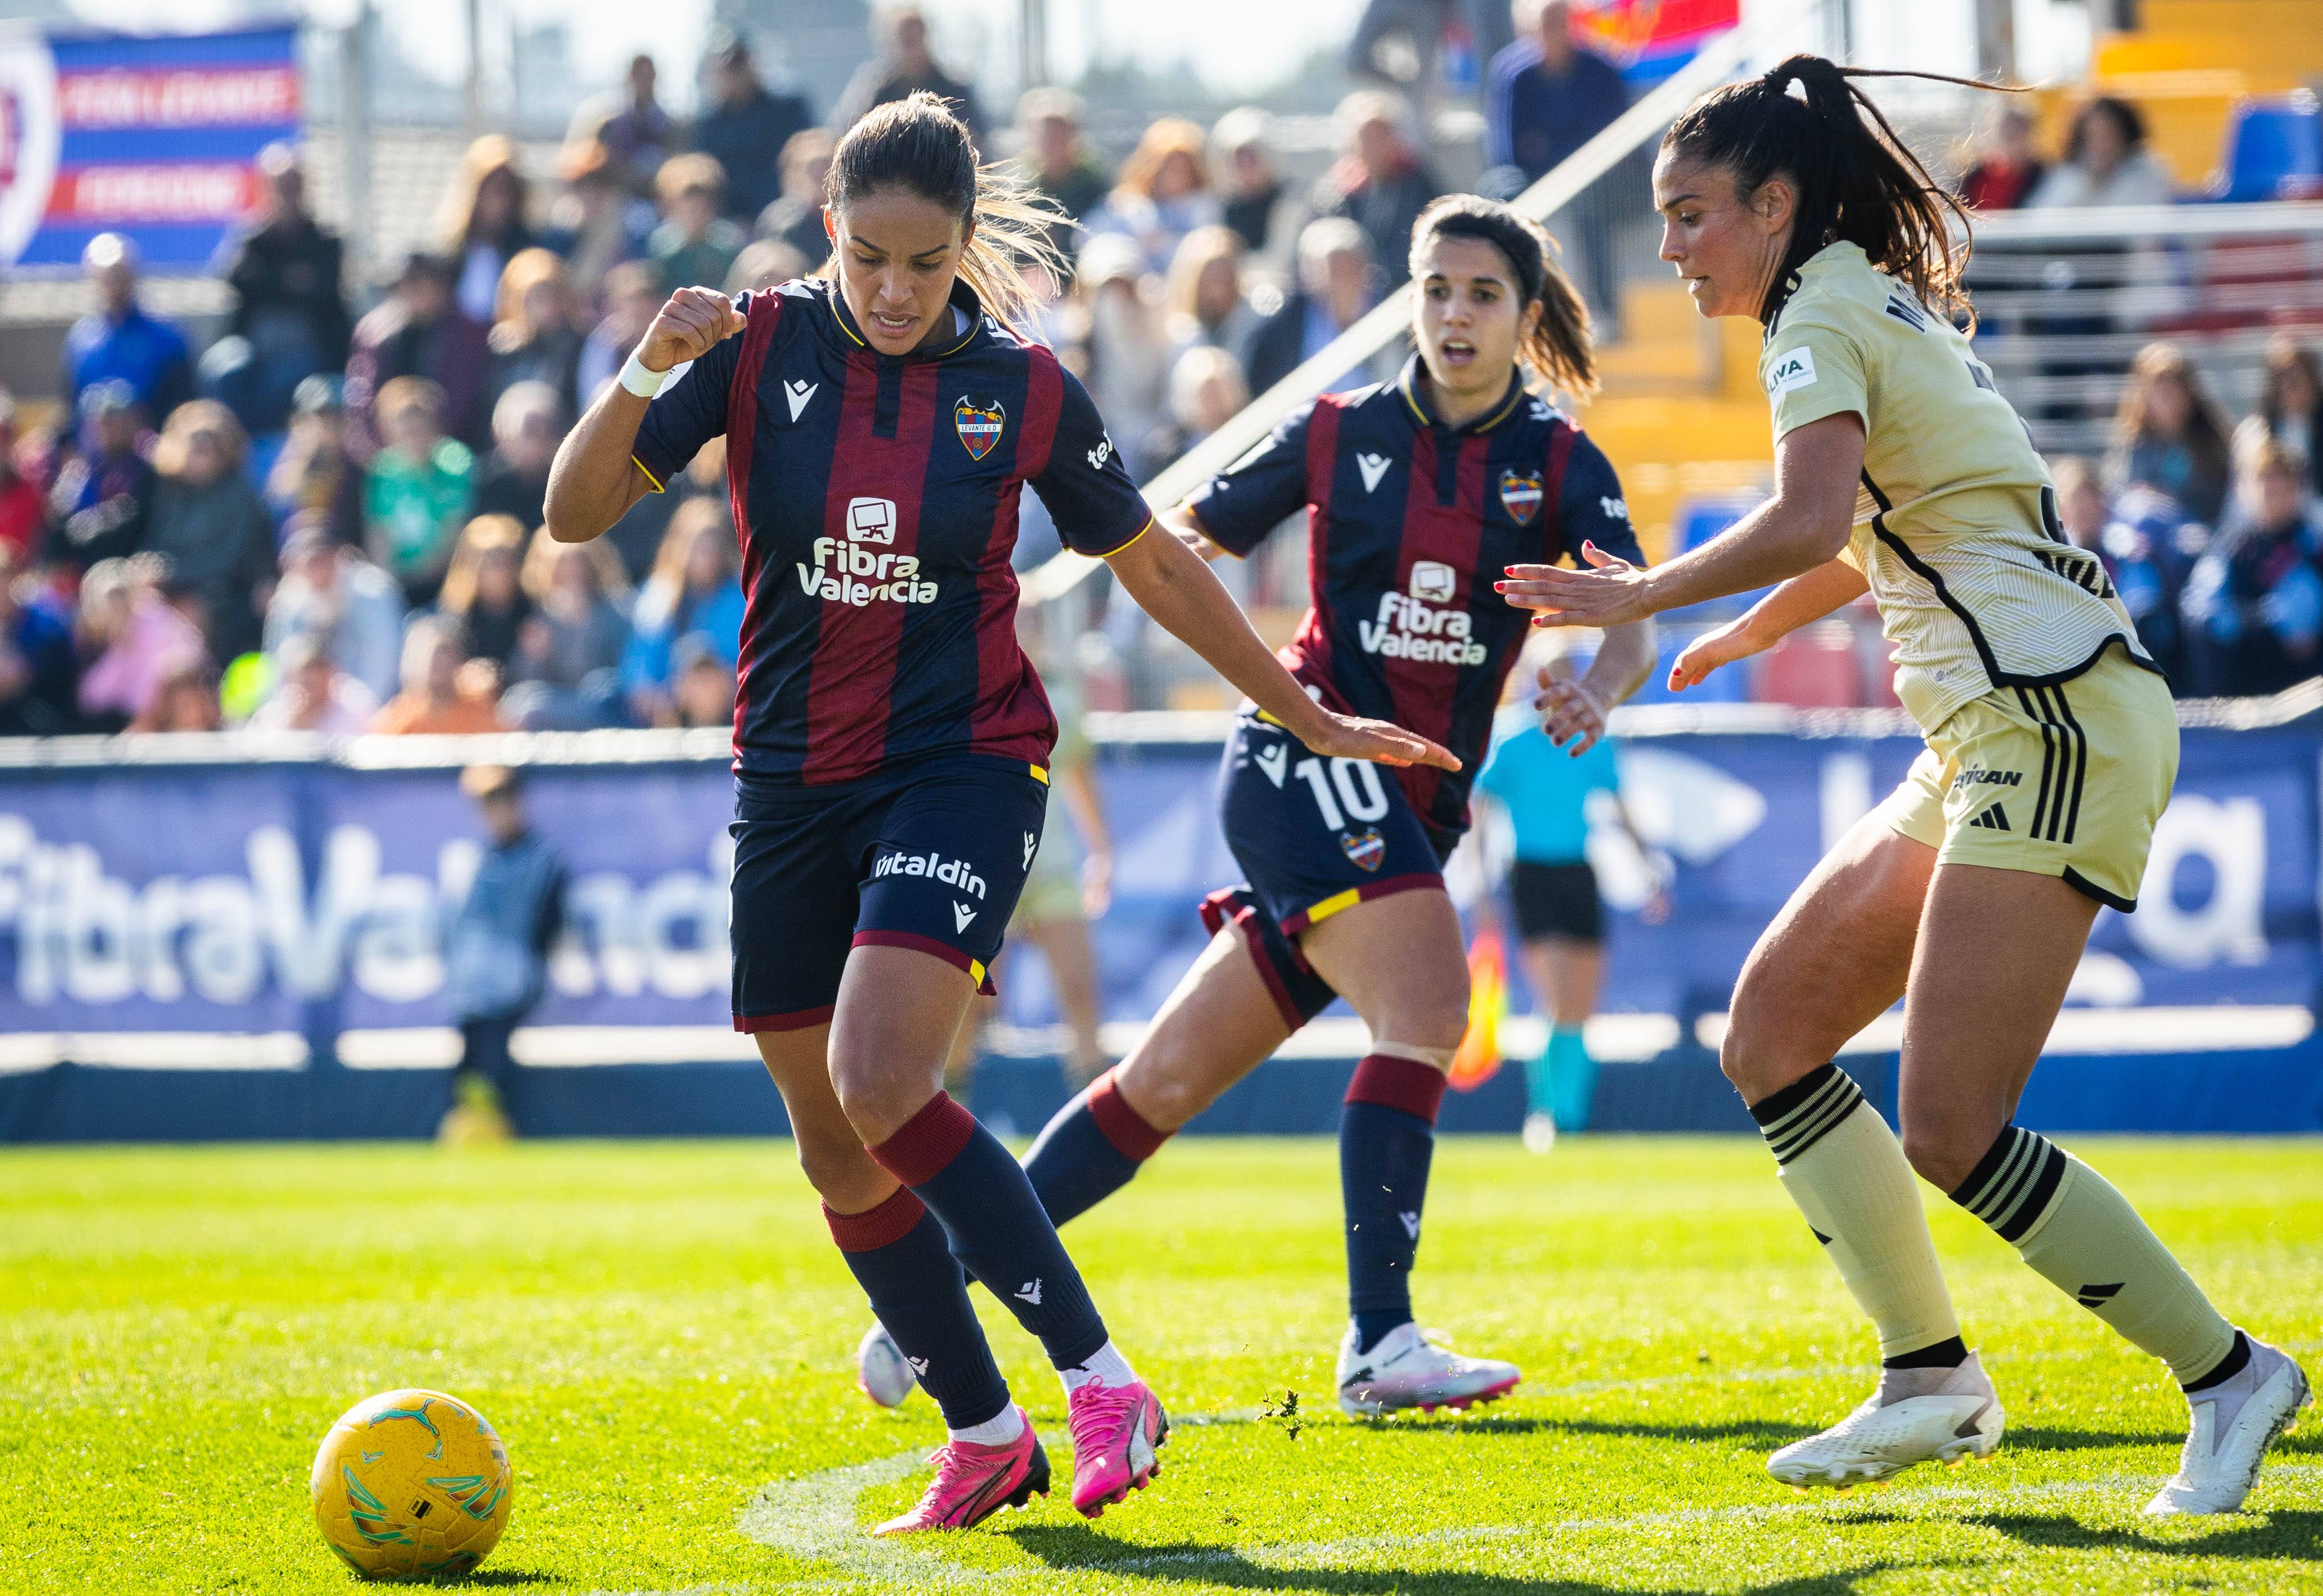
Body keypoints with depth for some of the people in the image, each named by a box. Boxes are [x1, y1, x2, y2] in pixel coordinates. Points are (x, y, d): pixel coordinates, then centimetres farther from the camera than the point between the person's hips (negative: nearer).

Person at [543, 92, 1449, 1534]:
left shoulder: (1022, 389, -5)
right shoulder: (761, 349, -4)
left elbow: (1159, 571, 8)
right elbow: (577, 512, -8)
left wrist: (1315, 721, 14)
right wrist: (645, 375, -25)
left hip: (962, 764, -4)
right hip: (792, 778, 4)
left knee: (881, 1087, -24)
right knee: (835, 1148, 8)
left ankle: (1099, 1377, -17)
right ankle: (985, 1433, 23)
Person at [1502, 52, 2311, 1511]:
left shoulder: (1826, 317, -8)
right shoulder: (1887, 303, 21)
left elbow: (1807, 525, -26)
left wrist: (1644, 595, -12)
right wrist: (1739, 637, 51)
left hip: (2058, 721, -10)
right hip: (1999, 739, 10)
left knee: (1952, 1133, -14)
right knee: (1771, 1030, 9)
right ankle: (1935, 1379, 8)